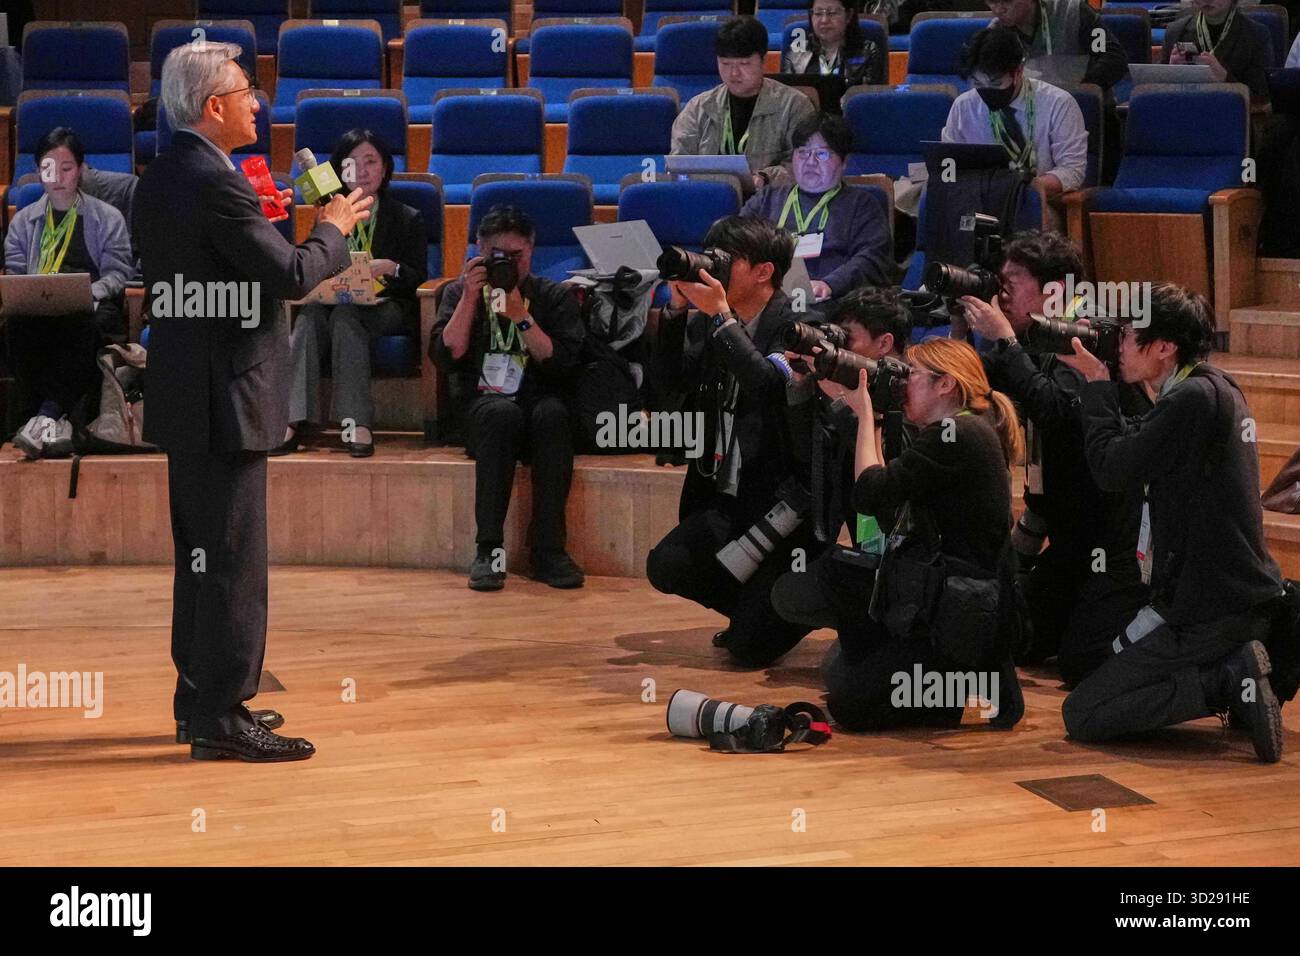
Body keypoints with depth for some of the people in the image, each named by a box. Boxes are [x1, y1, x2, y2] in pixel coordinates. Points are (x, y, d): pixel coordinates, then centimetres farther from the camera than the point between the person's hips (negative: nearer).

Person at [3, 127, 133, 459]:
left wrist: (91, 291, -16)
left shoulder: (107, 218, 16)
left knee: (86, 324, -41)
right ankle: (58, 420, -40)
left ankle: (46, 415, -45)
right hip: (36, 308, 2)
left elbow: (117, 272, 5)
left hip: (93, 305, -2)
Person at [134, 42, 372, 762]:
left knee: (199, 557, 17)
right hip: (225, 401, -10)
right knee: (232, 559, -5)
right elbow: (292, 275, -21)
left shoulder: (158, 180, 11)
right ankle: (220, 718, -1)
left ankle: (199, 701, 25)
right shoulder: (216, 183, -19)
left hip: (183, 397, 10)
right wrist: (332, 228, -2)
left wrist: (258, 224, 16)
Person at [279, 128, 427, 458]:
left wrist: (391, 268, -17)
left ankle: (357, 423, -47)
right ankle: (291, 420, -49)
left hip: (388, 307, -2)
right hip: (335, 302, 2)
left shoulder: (407, 218, 12)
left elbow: (419, 277, 4)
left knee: (345, 316, -37)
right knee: (308, 317, -33)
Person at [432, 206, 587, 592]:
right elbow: (446, 356, -4)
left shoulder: (554, 296, 9)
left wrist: (522, 317, -13)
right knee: (503, 413, -36)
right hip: (481, 409, 0)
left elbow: (562, 364, -5)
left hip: (537, 405, 0)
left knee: (552, 412, -35)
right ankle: (489, 548, -36)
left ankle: (548, 550, -34)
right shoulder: (460, 292, 12)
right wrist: (470, 297, -10)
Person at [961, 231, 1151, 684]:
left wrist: (1003, 340, -28)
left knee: (1083, 662, -14)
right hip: (1072, 534, 10)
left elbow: (1057, 413, -34)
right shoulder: (1038, 341, 8)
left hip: (1119, 533, -9)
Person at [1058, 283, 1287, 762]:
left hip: (1210, 613, -10)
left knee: (1081, 715, -6)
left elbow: (1113, 469, -17)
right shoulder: (1218, 390, 10)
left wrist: (1098, 383, -6)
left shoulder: (1194, 399, -19)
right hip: (1246, 596, 10)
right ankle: (1237, 668, 7)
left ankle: (1232, 678, -13)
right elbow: (1136, 446, 16)